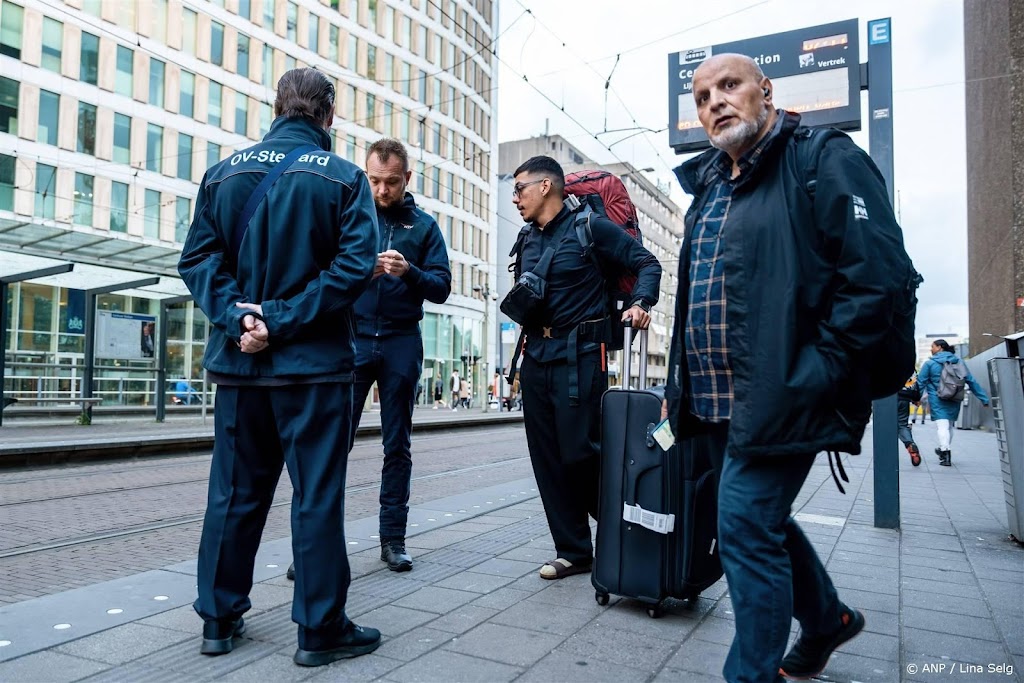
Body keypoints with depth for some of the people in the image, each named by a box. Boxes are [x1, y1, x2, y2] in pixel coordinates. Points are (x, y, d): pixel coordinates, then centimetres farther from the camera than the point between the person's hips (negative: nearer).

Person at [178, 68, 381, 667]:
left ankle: (220, 617, 26)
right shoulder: (344, 177, -3)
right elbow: (355, 264, -15)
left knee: (235, 492, 14)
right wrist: (283, 322, -14)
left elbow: (199, 258, 1)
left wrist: (238, 316, -8)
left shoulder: (225, 173, 9)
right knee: (318, 495, 3)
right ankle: (321, 628, 12)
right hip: (315, 364, -4)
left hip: (238, 363, 5)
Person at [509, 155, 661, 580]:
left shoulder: (590, 228, -3)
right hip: (535, 355, 7)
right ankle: (573, 551, 18)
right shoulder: (527, 240, 17)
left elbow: (647, 263, -2)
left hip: (579, 356, -7)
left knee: (580, 453, -7)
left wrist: (640, 303, -19)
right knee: (547, 460, 6)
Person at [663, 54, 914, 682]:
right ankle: (827, 618, 44)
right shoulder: (708, 188, 17)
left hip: (779, 397, -8)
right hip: (714, 403, 8)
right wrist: (680, 385, 17)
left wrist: (815, 374, -19)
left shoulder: (827, 161, -5)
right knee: (761, 519, 19)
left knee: (746, 528, -8)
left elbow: (879, 272, -15)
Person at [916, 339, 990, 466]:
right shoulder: (958, 362, 8)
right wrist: (983, 398, 10)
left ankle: (945, 455, -18)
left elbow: (921, 382, -4)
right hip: (954, 401, 5)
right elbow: (971, 381, 8)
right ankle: (944, 450, 33)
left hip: (937, 400, -5)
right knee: (949, 426, 19)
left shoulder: (929, 363, -4)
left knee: (942, 426, -8)